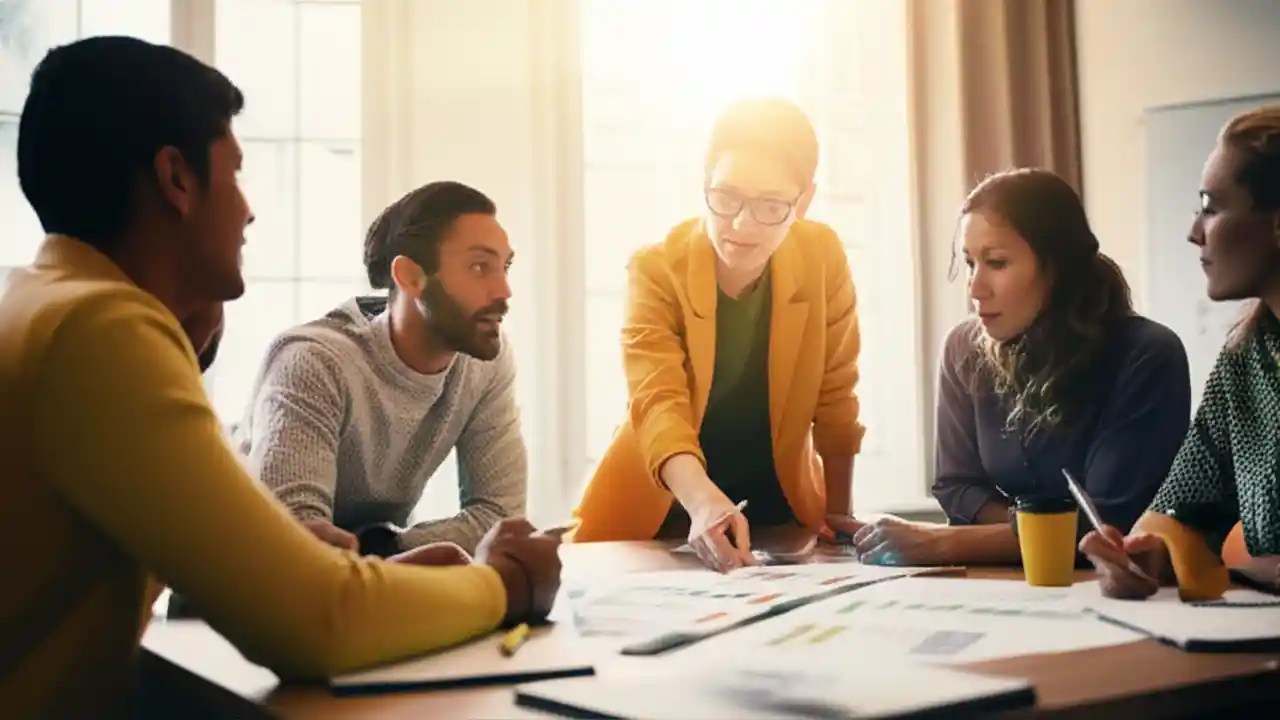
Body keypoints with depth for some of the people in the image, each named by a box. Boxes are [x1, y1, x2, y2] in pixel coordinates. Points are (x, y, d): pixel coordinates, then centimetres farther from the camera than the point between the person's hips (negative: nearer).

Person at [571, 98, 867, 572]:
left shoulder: (823, 256, -12)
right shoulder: (658, 270, -19)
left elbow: (834, 395, -2)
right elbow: (658, 404, -29)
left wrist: (838, 511, 2)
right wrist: (705, 502, -46)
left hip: (779, 507, 2)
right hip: (661, 513, -2)